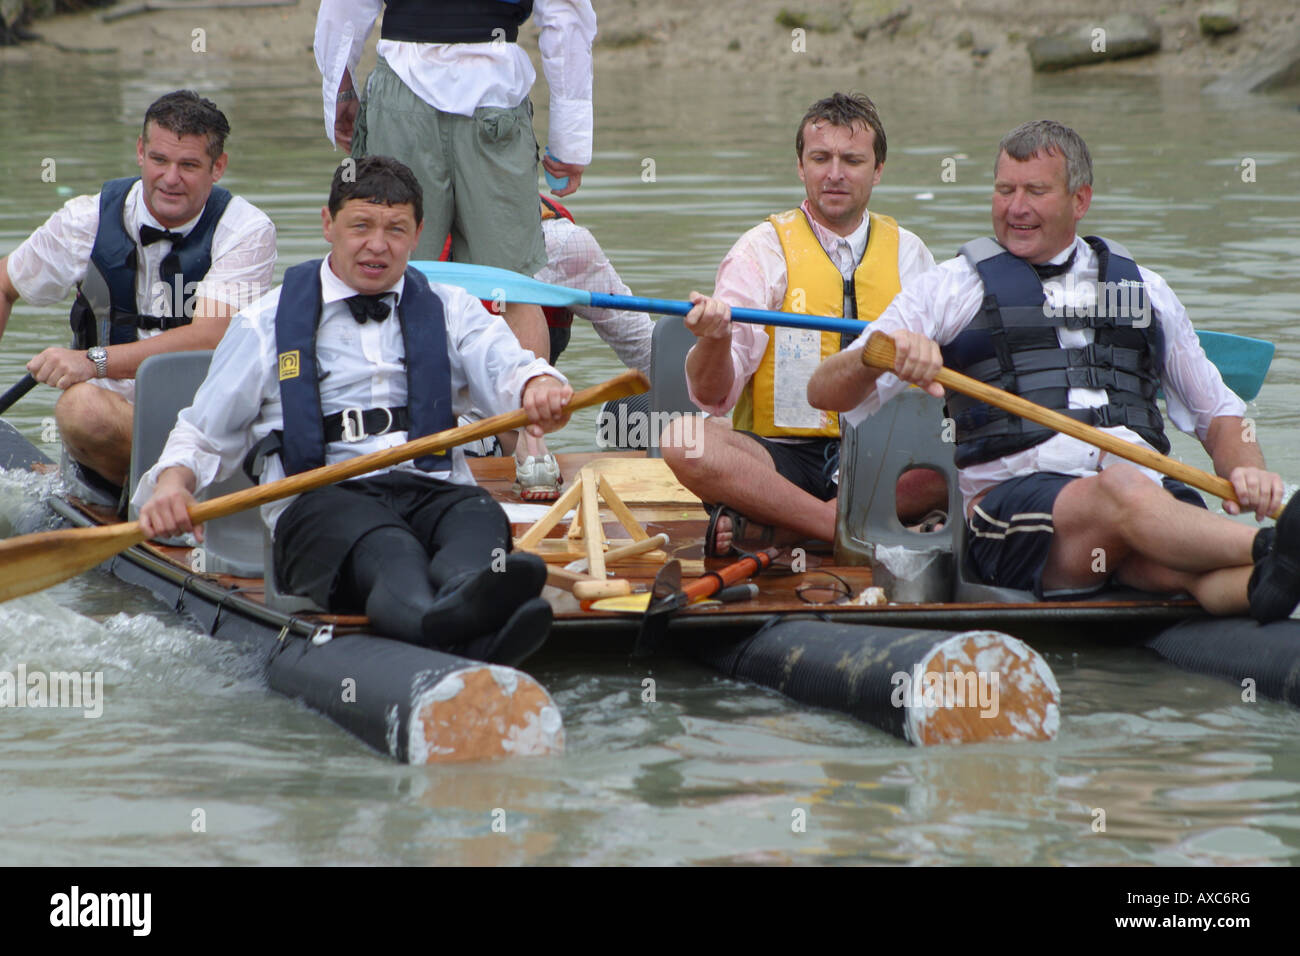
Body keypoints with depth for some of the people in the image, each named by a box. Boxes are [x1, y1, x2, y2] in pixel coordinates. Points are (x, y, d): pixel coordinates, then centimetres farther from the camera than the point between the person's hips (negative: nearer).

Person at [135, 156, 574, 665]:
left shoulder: (452, 311, 22)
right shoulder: (268, 323, 19)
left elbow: (509, 369, 2)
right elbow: (203, 436, 19)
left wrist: (540, 388, -24)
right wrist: (172, 484, -5)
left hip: (433, 490, 2)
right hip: (320, 500, -2)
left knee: (478, 519, -35)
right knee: (379, 542, -39)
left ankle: (464, 596, -72)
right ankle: (435, 619, -74)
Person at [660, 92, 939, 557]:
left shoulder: (907, 253, 13)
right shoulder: (763, 250, 4)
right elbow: (712, 397, -6)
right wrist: (714, 340, -28)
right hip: (781, 455, -1)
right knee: (683, 441, -30)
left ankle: (757, 522, -29)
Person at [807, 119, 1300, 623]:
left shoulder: (1144, 289, 25)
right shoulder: (953, 288, 15)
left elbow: (1216, 411, 30)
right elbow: (825, 394, 7)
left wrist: (1246, 471, 6)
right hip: (1007, 498, -3)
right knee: (1124, 491, -37)